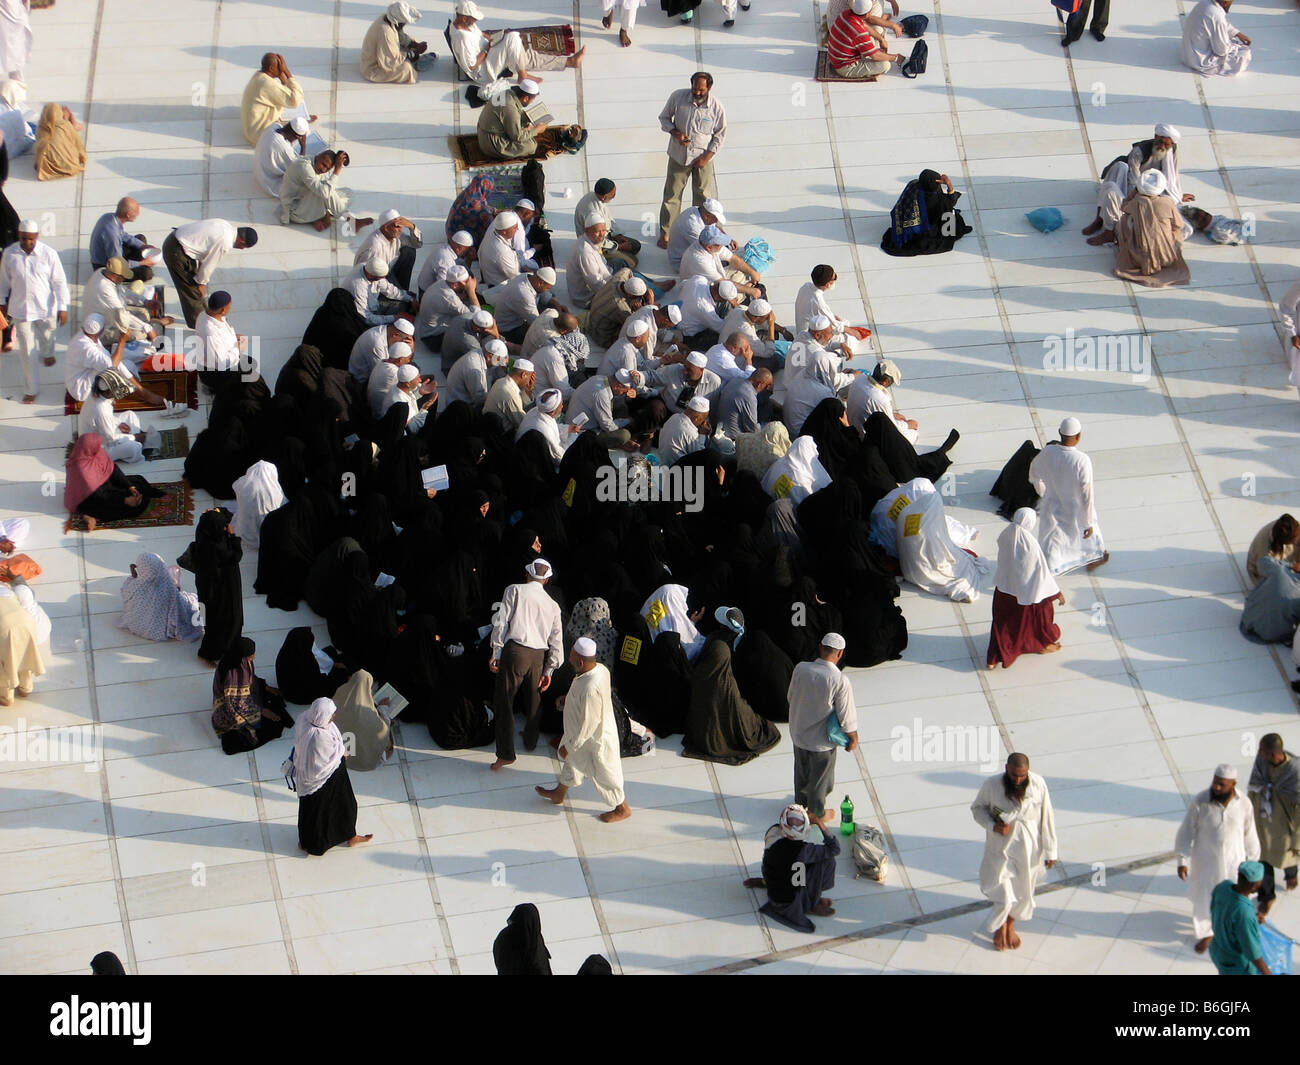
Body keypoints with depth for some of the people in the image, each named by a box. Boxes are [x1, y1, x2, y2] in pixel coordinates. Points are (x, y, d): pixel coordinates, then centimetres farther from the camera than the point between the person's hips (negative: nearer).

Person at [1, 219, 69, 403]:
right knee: (27, 350, 3)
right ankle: (32, 389, 14)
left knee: (46, 337, 26)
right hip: (20, 309, 0)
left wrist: (62, 308, -10)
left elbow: (60, 282, -9)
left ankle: (47, 353, 63)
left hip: (46, 308, 0)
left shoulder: (48, 254, -16)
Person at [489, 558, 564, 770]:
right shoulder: (553, 605, 14)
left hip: (515, 650, -4)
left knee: (504, 702, -1)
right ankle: (530, 741, 41)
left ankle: (506, 753, -7)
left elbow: (501, 622, -6)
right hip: (538, 655, 4)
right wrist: (549, 671, 18)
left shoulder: (515, 591, 3)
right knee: (533, 699, 24)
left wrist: (496, 653, -2)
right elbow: (556, 641, 13)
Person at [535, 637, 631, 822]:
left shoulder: (590, 689, -40)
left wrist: (570, 746, -18)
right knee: (572, 761, 29)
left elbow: (588, 725, -31)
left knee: (604, 775, 13)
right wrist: (569, 699, 7)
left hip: (594, 740, -9)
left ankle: (622, 809, 34)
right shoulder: (601, 669, -13)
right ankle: (559, 793, 53)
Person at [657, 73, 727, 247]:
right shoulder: (678, 97, -15)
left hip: (703, 158, 0)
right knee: (672, 195, 7)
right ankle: (665, 232, 22)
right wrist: (675, 133, -18)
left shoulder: (717, 107, -15)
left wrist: (707, 156, -11)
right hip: (679, 156, 0)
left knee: (704, 195, 11)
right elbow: (664, 117, 0)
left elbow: (720, 135, -2)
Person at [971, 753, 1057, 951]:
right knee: (1002, 894, 4)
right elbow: (977, 808, -2)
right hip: (1000, 849, -2)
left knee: (1023, 892, 18)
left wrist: (1050, 851, -1)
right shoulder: (991, 785, -19)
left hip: (1028, 850, 2)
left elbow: (1047, 818, -6)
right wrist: (993, 826, -21)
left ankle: (1010, 925, 47)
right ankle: (999, 926, 38)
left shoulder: (1038, 784, -16)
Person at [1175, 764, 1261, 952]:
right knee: (1203, 898, 17)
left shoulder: (1243, 804, -17)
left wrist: (1252, 862, 7)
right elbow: (1187, 831, -12)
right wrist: (1182, 861, -11)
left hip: (1233, 860, 1)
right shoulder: (1199, 801, -22)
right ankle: (1204, 933, 43)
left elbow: (1250, 835, -3)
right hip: (1205, 861, -1)